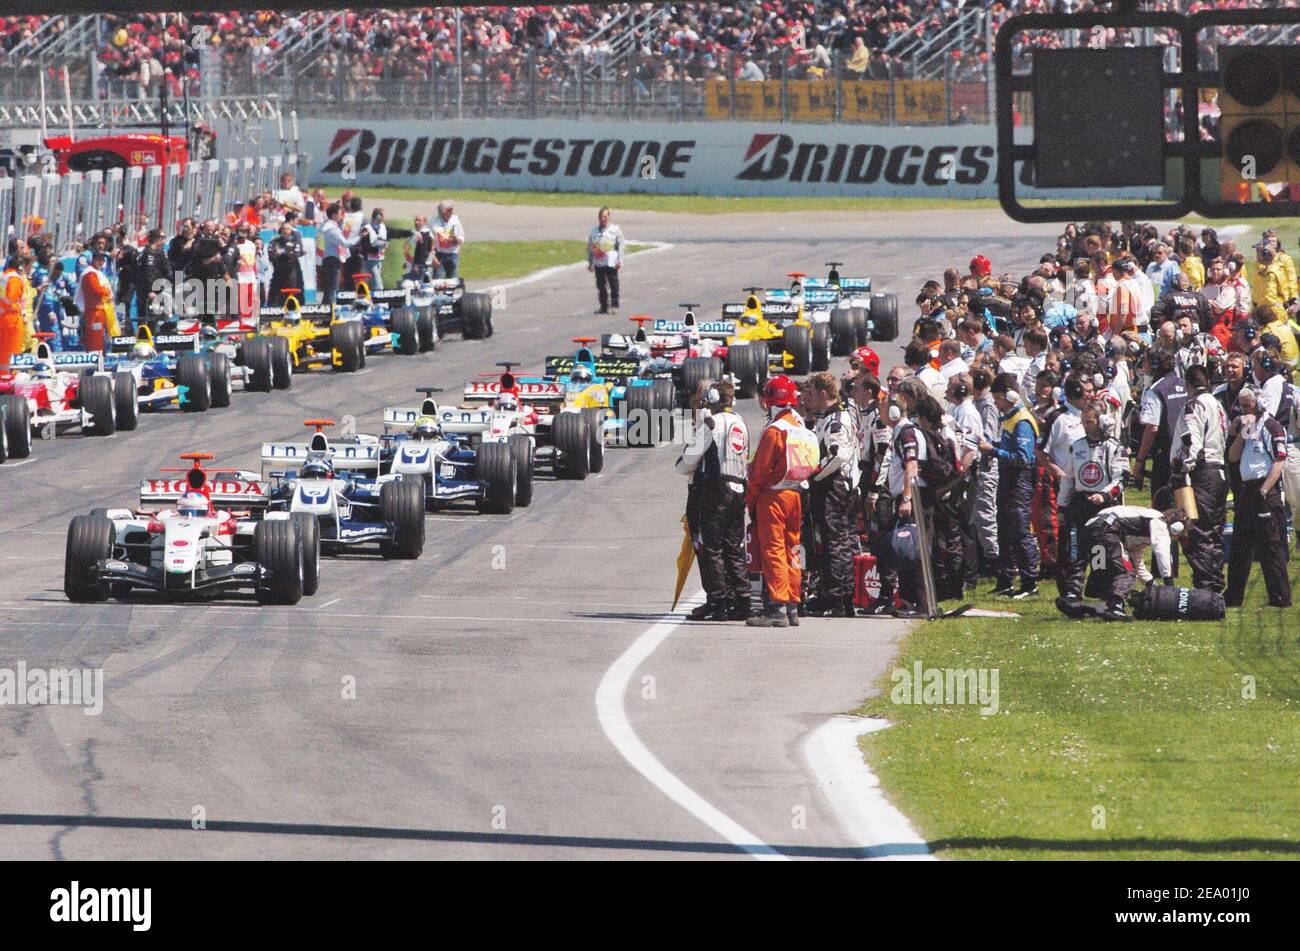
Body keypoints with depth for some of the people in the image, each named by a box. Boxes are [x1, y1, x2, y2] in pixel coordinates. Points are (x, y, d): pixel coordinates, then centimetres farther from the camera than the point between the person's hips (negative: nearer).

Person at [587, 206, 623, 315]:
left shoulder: (615, 230, 1)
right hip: (598, 263, 3)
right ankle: (604, 306, 13)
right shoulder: (594, 231, 11)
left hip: (611, 263, -3)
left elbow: (620, 246, 1)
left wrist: (619, 260, -6)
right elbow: (590, 248, 15)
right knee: (601, 286, 6)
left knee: (613, 285, -1)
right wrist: (590, 262, 12)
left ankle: (615, 305, 5)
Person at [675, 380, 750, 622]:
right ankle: (741, 601, 10)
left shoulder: (711, 423, -9)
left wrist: (683, 466, 13)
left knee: (710, 547, -4)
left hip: (714, 490, -8)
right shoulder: (740, 423, 16)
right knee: (734, 548, 11)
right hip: (738, 489, 8)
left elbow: (692, 456, -11)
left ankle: (717, 601, -8)